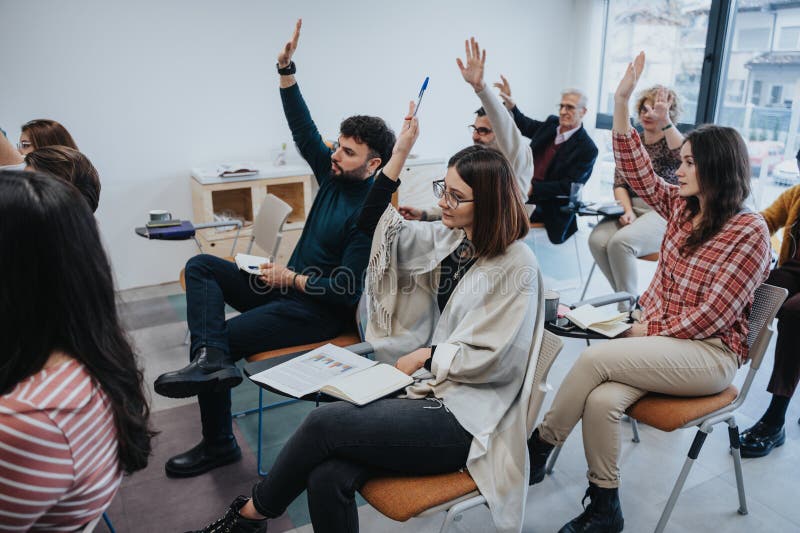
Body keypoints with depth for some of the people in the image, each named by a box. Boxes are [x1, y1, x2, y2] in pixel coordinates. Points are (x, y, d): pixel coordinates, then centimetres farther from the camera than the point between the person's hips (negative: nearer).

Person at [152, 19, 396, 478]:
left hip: (321, 310, -9)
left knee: (225, 336, -18)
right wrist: (286, 68, -3)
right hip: (290, 283, 9)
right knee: (201, 266, -5)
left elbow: (347, 292, -23)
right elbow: (303, 129, 5)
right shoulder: (334, 175, 2)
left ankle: (219, 444, -3)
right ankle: (211, 358, -25)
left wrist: (291, 279, -16)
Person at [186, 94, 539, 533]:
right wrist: (401, 151, 2)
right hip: (428, 388, 6)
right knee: (326, 477, -21)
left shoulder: (516, 266, -9)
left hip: (465, 415, -5)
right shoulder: (448, 238, 9)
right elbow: (374, 223, 8)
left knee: (326, 421, -20)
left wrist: (426, 355, -5)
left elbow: (494, 359, -12)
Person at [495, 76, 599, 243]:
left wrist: (533, 188, -24)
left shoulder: (587, 149, -14)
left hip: (553, 209, -5)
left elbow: (569, 186, -17)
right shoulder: (552, 123, 4)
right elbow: (525, 126, 20)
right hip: (528, 198, 5)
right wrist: (509, 103, 4)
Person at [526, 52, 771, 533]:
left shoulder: (749, 231, -11)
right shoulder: (682, 206, 8)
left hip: (709, 354, -5)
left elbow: (712, 316, -14)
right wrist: (622, 102, -1)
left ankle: (540, 446, -6)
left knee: (595, 358, -27)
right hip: (658, 336, 6)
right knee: (600, 400, -24)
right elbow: (637, 171, 4)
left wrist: (652, 330, -10)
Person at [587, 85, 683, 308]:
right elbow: (620, 183, 7)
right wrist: (627, 210, -11)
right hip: (632, 208, 4)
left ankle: (628, 307, -16)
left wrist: (665, 121, -26)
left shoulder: (673, 141, 2)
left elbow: (683, 158, -24)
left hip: (663, 213, -4)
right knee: (597, 240, -26)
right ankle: (627, 299, -10)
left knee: (620, 242, -32)